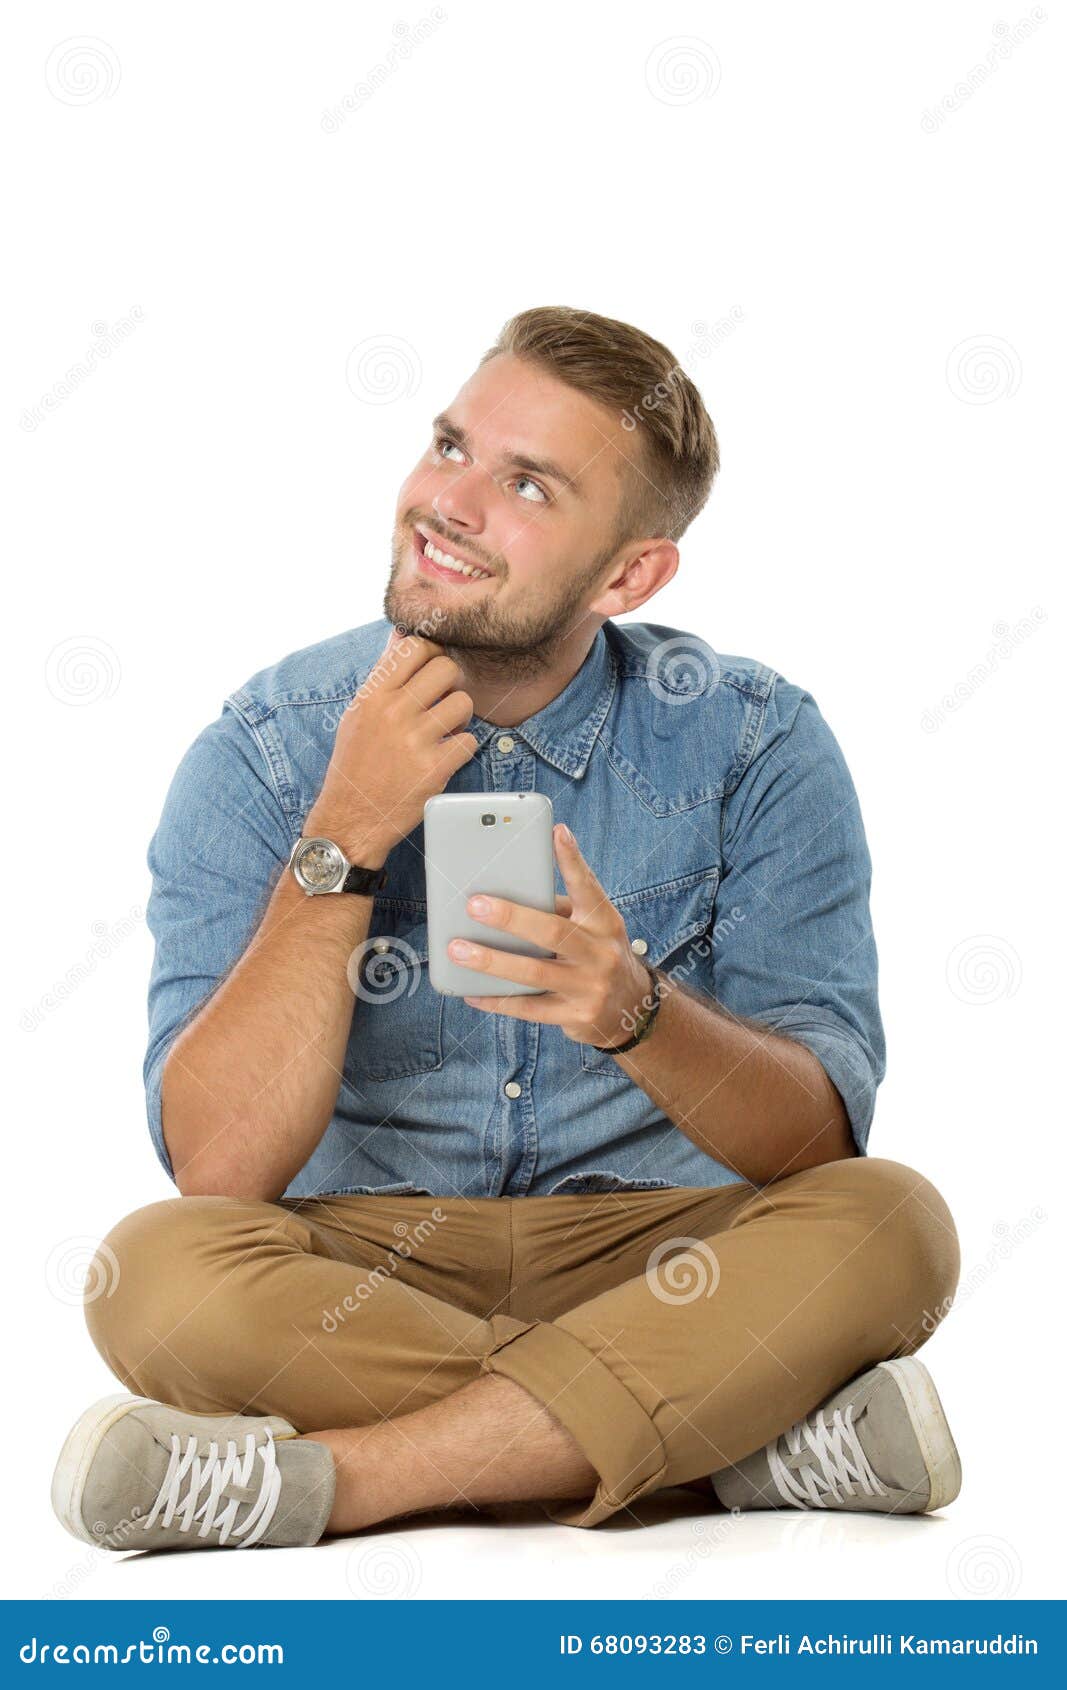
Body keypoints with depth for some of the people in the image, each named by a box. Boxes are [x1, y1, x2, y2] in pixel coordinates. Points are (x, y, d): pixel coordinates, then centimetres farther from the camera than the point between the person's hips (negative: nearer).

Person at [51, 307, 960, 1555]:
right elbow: (218, 1172, -16)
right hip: (369, 1271, 0)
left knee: (891, 1227, -29)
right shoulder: (264, 756, -7)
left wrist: (637, 1012, -32)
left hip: (658, 1264, 1)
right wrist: (342, 843, -24)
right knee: (159, 1272, -30)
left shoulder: (754, 746, -5)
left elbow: (823, 1143, -12)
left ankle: (322, 1480, -27)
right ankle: (747, 1443, -24)